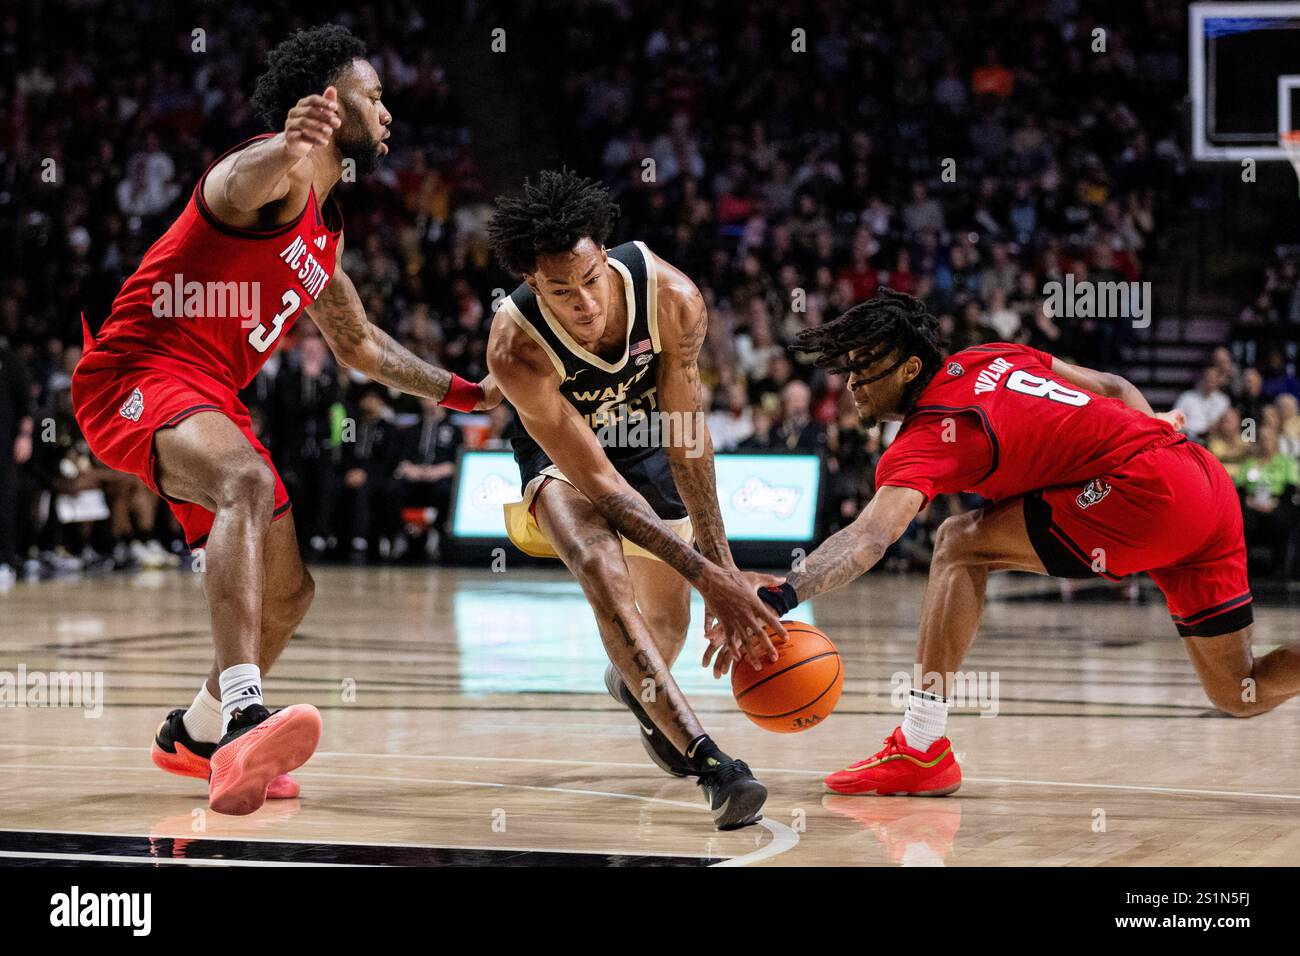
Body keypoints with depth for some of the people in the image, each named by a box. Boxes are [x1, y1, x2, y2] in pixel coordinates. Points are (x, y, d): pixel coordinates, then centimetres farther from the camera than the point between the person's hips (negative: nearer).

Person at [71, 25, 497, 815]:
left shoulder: (326, 231, 18)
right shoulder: (277, 177, -12)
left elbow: (357, 343, 33)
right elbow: (241, 187, -39)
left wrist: (461, 393, 31)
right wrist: (287, 147, -62)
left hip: (208, 397, 10)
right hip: (137, 374, -10)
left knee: (289, 590, 15)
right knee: (249, 483, -38)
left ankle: (197, 736, 37)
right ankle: (243, 714, -54)